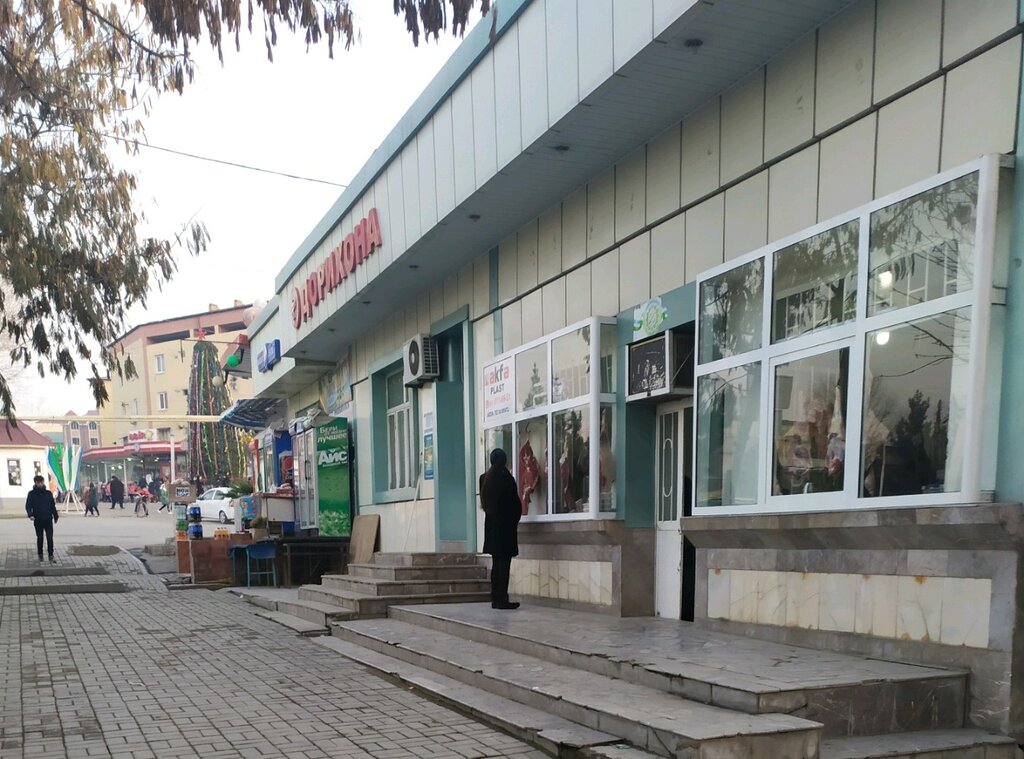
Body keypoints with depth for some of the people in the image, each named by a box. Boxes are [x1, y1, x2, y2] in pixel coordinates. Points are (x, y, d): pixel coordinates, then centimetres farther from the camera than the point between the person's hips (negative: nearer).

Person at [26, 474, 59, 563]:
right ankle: (40, 554, 24)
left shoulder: (48, 493, 5)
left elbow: (53, 506, 11)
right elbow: (28, 505, -9)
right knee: (39, 538, 10)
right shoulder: (32, 494, -1)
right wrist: (30, 514, -26)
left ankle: (51, 555, -1)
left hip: (48, 520, 0)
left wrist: (55, 516, 13)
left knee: (50, 538, -6)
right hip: (38, 520, 0)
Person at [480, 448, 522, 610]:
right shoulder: (506, 477, -12)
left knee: (496, 562, 11)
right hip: (505, 524, -6)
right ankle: (502, 599, -7)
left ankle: (495, 598, 12)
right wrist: (515, 519, 9)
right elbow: (515, 502, -5)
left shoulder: (484, 478, 5)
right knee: (504, 562, -5)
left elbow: (484, 502, 11)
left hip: (491, 523, 6)